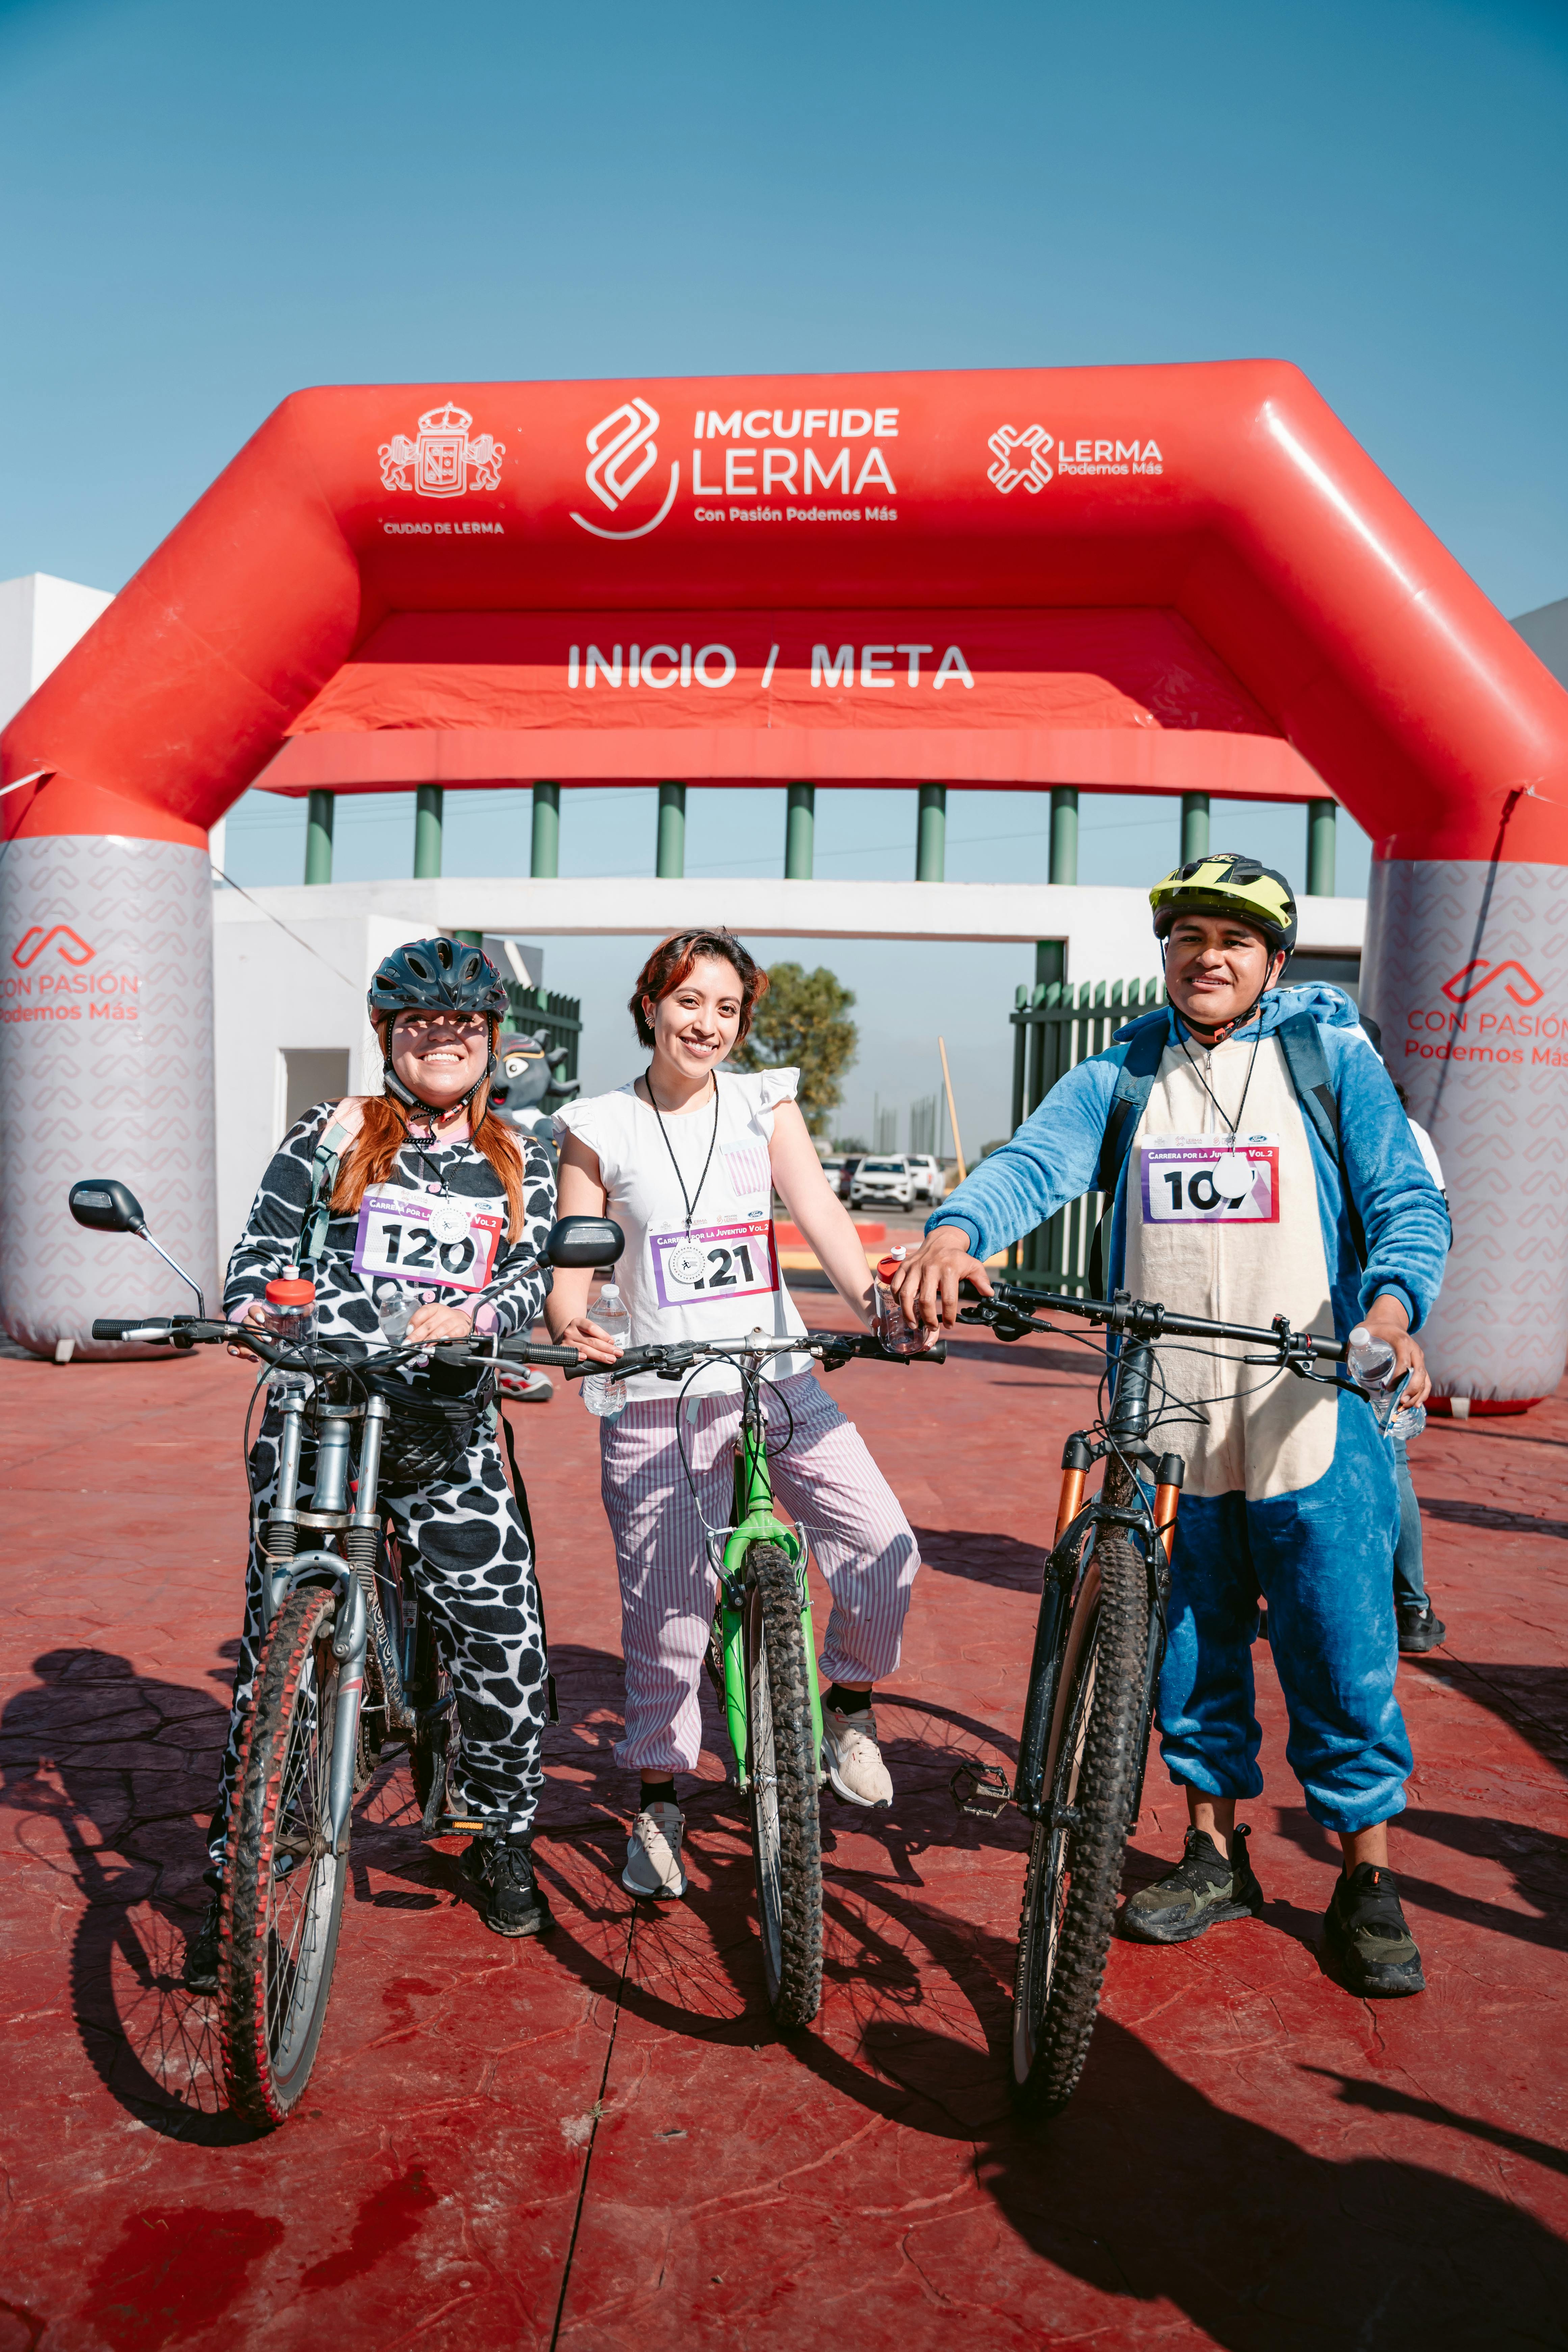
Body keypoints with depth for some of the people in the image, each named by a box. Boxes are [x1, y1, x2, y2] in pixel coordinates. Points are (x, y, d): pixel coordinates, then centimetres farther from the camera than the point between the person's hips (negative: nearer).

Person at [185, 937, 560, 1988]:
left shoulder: (519, 1161, 13)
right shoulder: (331, 1134, 8)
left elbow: (531, 1275, 3)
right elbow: (265, 1242, 6)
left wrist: (469, 1316, -18)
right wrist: (252, 1306, -15)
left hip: (449, 1432, 2)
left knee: (507, 1644, -2)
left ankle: (503, 1836, 24)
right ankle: (239, 1880, 18)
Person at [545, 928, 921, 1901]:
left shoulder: (765, 1100, 7)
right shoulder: (600, 1127, 4)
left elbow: (819, 1208, -6)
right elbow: (571, 1258, 1)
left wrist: (872, 1295, -24)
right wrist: (569, 1322, -22)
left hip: (781, 1381, 1)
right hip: (657, 1399, -1)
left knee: (887, 1550, -14)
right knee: (666, 1614, 5)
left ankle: (851, 1706, 16)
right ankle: (659, 1804, 29)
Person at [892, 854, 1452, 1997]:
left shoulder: (1333, 1059, 5)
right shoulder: (1119, 1079, 9)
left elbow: (1410, 1203, -2)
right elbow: (1033, 1163, -9)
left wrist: (1391, 1303, -23)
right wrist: (955, 1230, -30)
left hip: (1312, 1414, -2)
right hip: (1166, 1425, 2)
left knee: (1341, 1656, 4)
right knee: (1191, 1651, 14)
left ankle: (1369, 1879, 25)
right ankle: (1217, 1852, 33)